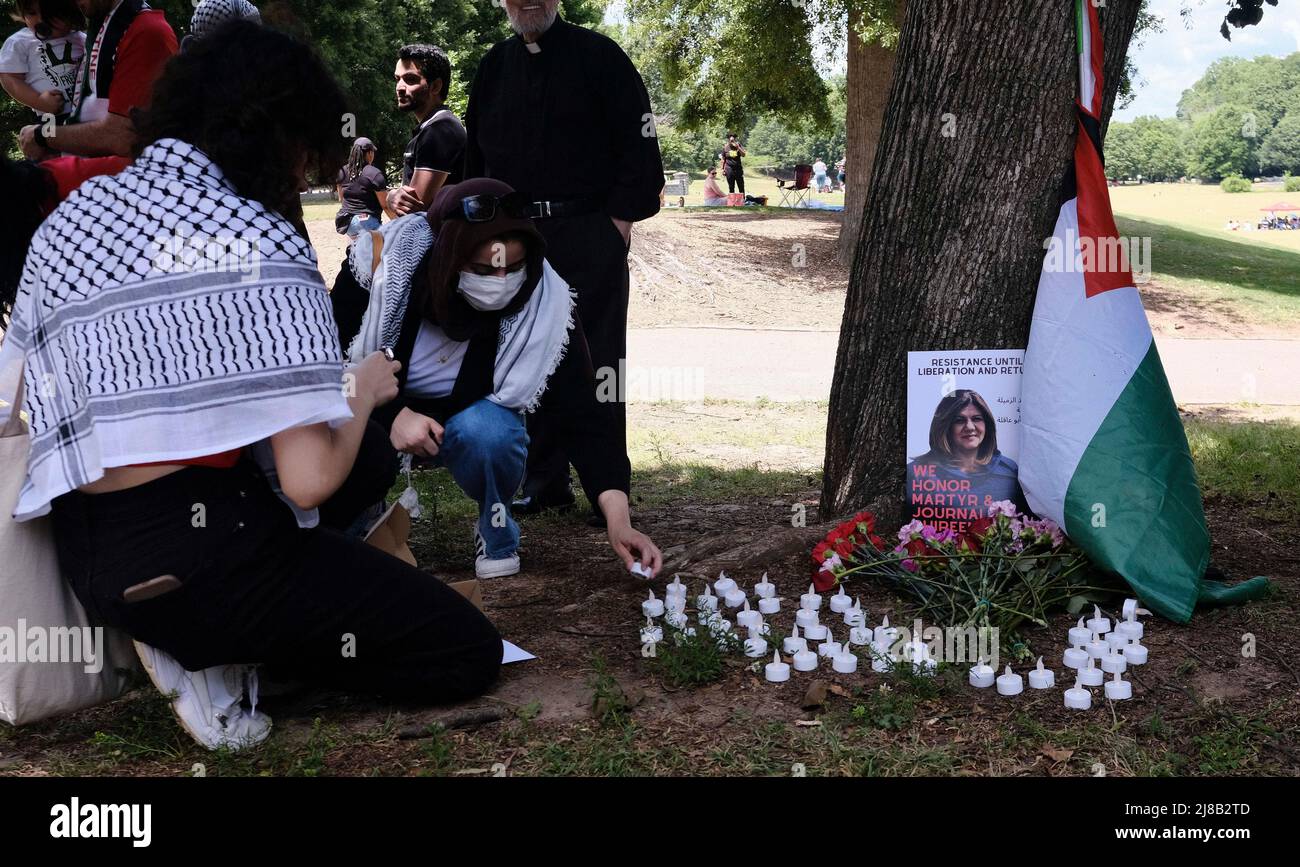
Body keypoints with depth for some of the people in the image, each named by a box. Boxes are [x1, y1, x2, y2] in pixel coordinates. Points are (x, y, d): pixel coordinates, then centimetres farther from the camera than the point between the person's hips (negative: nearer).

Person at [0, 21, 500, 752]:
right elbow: (310, 480, -18)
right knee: (469, 653, 6)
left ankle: (198, 634, 10)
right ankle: (208, 647, -1)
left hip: (86, 558, 8)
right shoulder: (264, 244, -11)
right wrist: (364, 393, 3)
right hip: (200, 552, -8)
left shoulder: (71, 215, 10)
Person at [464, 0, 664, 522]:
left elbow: (639, 142, -3)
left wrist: (621, 219, -10)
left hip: (590, 236, -4)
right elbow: (477, 155, 20)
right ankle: (545, 481, 15)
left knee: (596, 360, -2)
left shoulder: (599, 57, 1)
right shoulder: (494, 68, 15)